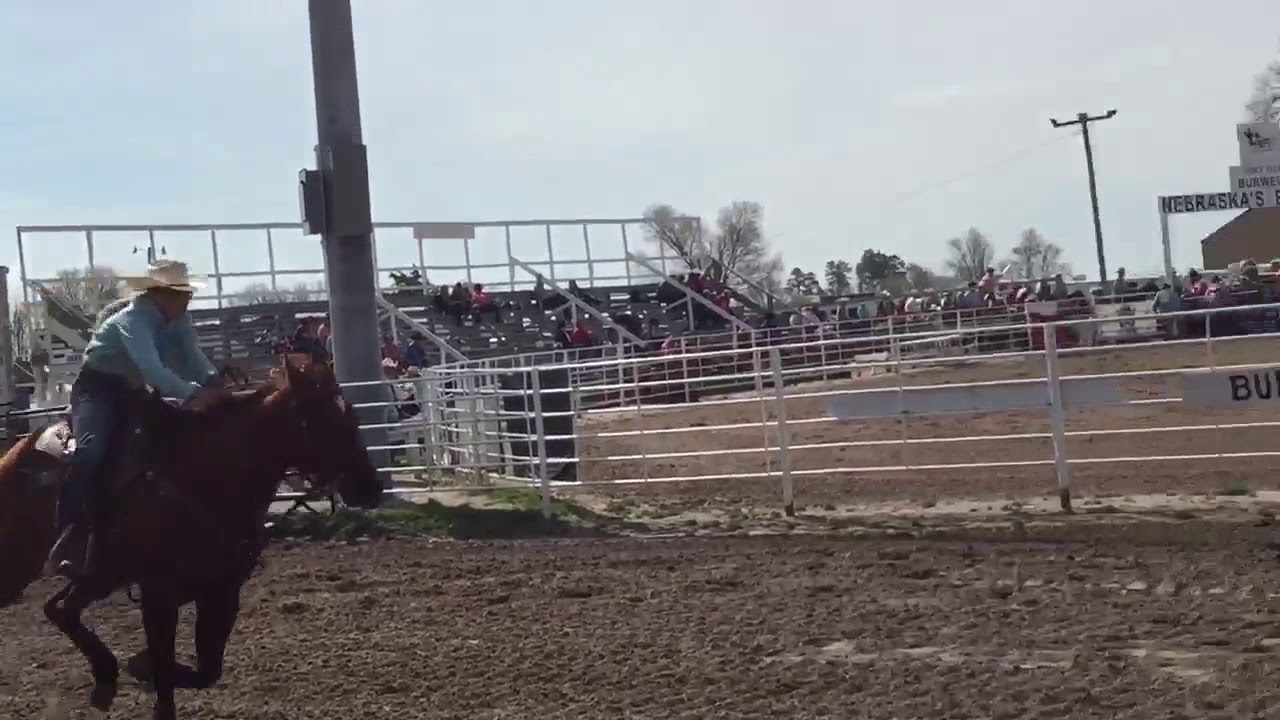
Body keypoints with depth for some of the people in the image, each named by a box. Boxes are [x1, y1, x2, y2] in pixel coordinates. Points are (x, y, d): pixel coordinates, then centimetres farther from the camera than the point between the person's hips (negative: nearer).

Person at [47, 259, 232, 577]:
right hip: (97, 388, -8)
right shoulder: (133, 319, -28)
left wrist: (215, 386, -32)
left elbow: (194, 358, -11)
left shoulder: (178, 321, -4)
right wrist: (193, 394, -55)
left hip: (132, 392, 8)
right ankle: (69, 541, -34)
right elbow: (151, 368, -43)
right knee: (93, 449, -33)